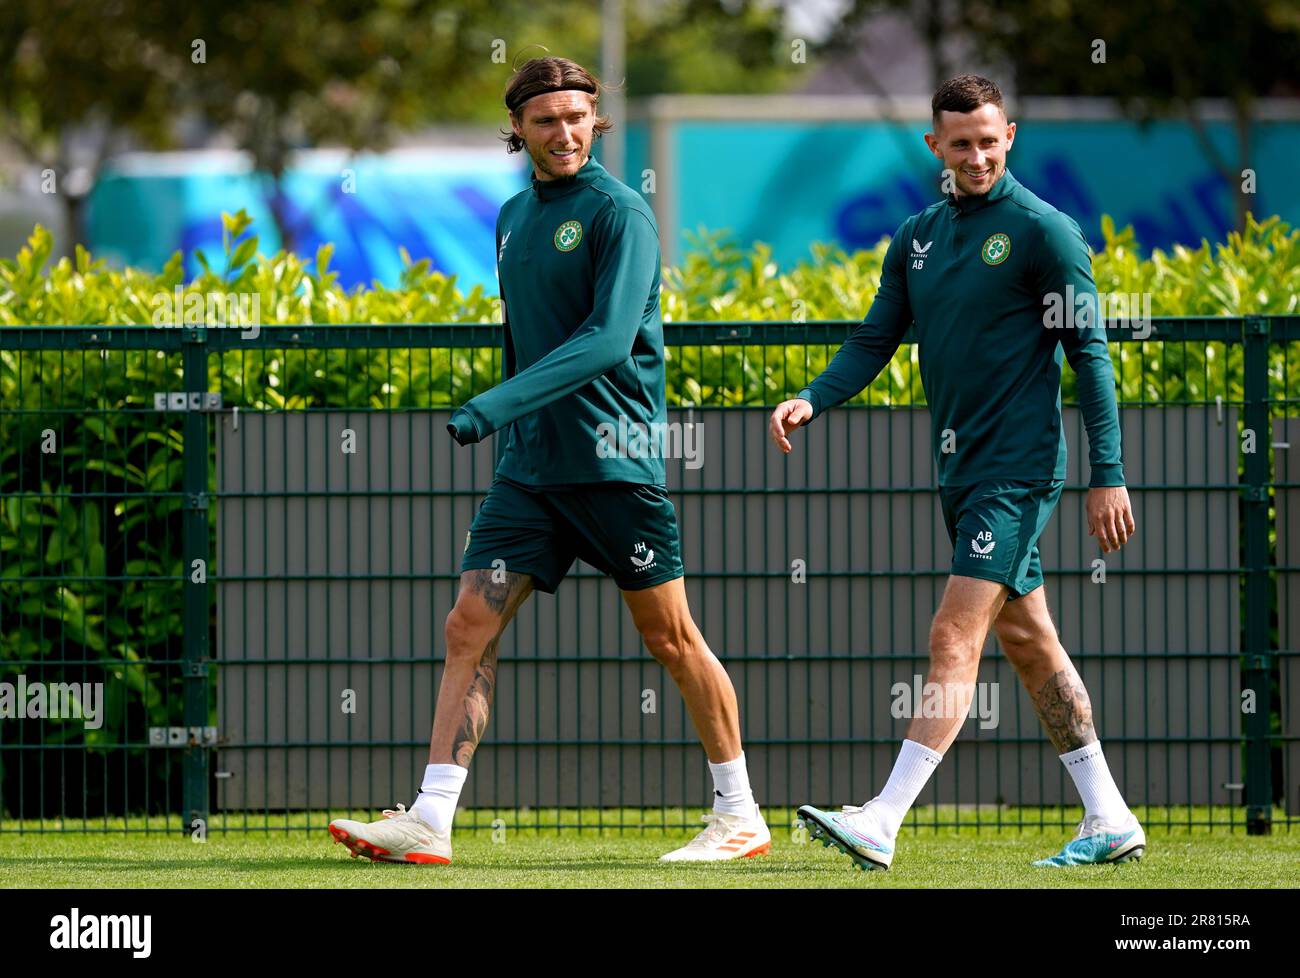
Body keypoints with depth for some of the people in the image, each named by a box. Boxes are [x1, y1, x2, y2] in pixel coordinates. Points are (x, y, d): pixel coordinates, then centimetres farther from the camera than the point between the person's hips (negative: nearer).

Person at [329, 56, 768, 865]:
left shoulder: (619, 213, -9)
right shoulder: (515, 217, 14)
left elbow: (608, 338, -21)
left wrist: (499, 404, -28)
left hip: (616, 461, -6)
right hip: (530, 465, 6)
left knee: (669, 637, 2)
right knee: (471, 625, -5)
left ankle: (740, 814, 15)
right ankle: (430, 822, -9)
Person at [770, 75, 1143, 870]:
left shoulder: (1042, 230, -8)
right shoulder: (918, 238, 12)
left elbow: (1089, 352, -9)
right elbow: (873, 342, 12)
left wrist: (1108, 475, -12)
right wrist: (812, 401, -7)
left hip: (1019, 469, -8)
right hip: (962, 470, 8)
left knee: (955, 640, -14)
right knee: (1028, 640, 12)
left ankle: (881, 827, -21)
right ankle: (1109, 822, 20)